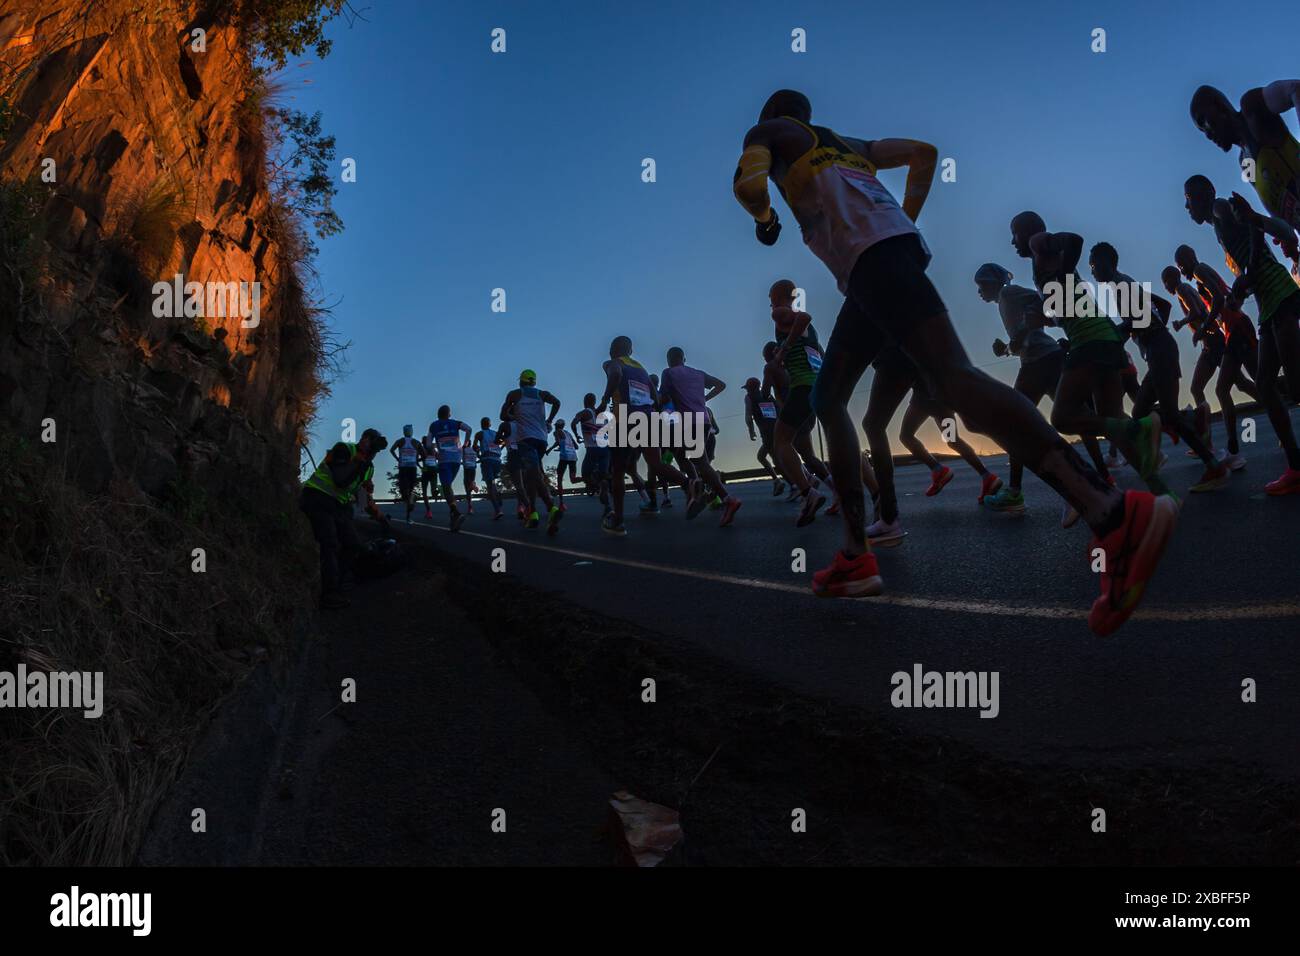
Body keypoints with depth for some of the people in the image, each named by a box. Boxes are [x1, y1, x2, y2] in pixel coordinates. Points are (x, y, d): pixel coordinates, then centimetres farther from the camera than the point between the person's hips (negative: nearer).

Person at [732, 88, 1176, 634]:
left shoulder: (766, 132, 19)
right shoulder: (845, 144, 38)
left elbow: (748, 183, -1)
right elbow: (924, 152, 36)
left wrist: (764, 219, 20)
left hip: (869, 252, -9)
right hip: (896, 244, 9)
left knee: (953, 377, -27)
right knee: (827, 398, 16)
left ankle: (1116, 513, -43)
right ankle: (856, 557, 9)